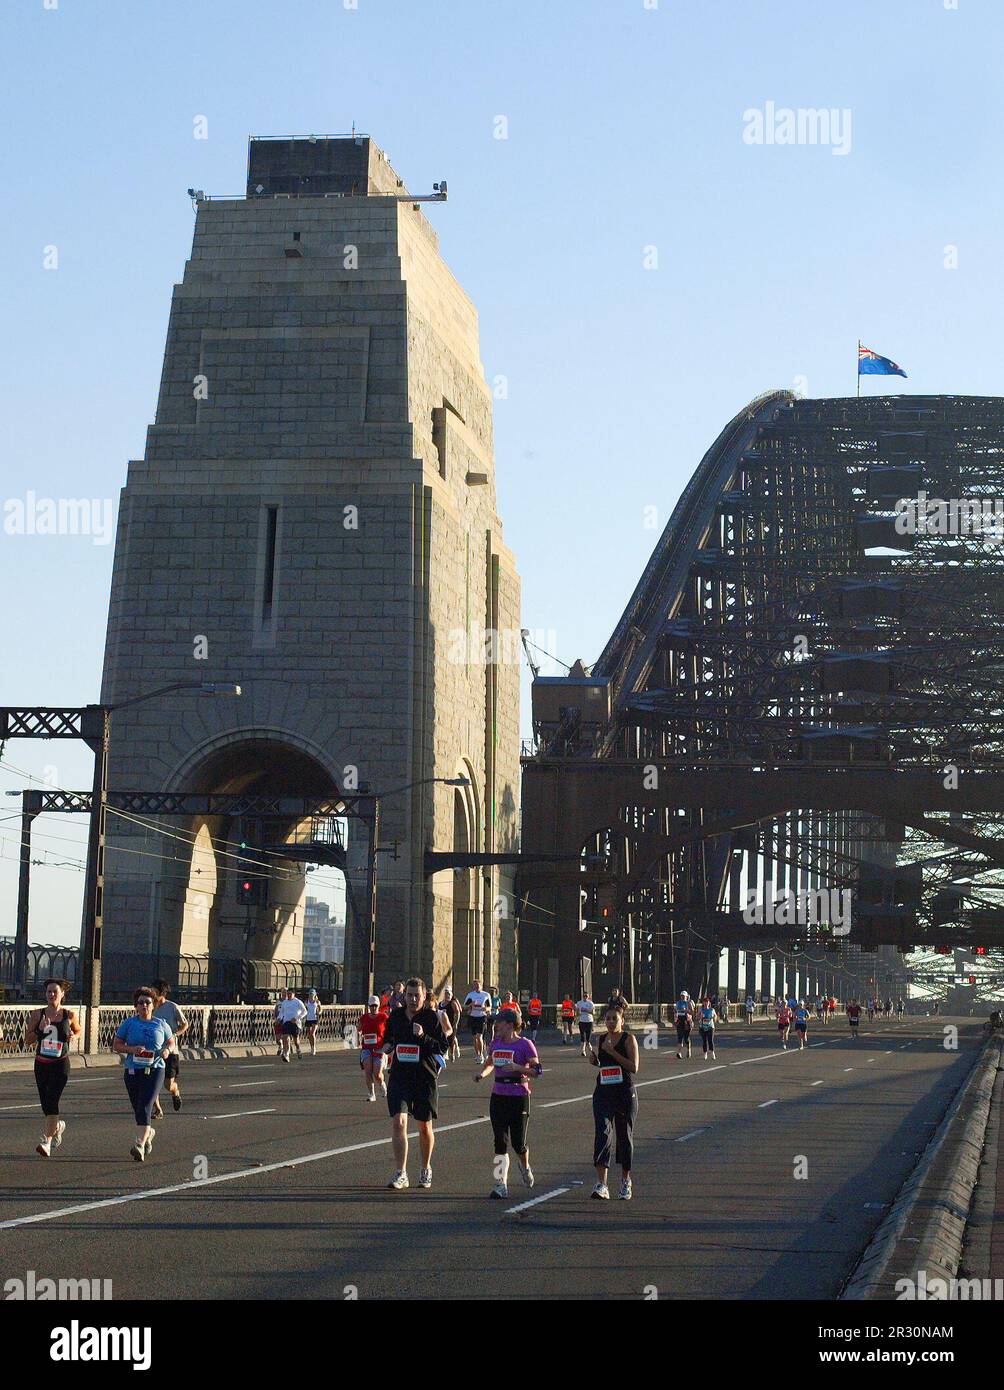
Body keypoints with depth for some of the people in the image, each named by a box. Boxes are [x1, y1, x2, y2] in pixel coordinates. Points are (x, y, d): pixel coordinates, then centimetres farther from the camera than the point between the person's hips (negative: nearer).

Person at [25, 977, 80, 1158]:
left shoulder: (69, 1015, -1)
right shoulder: (37, 1014, 0)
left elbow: (78, 1031, 17)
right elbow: (27, 1041, 1)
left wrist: (73, 1036, -5)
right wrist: (39, 1029, -16)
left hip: (61, 1064, -3)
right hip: (41, 1064, 3)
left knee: (51, 1100, -17)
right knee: (45, 1103, 11)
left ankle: (46, 1142, -18)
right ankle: (58, 1126, 42)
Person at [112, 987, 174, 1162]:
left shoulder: (161, 1024, 6)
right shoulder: (129, 1024, 4)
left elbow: (170, 1042, 18)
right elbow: (116, 1045, 4)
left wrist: (167, 1050, -4)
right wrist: (132, 1049, -14)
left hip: (155, 1071, -2)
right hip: (133, 1071, 2)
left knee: (145, 1107, -17)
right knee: (138, 1109, 11)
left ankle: (140, 1145, -24)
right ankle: (149, 1132, 41)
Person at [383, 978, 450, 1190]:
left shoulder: (432, 1017, -5)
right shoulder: (395, 1016, 6)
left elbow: (443, 1047, -8)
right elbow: (388, 1037, 24)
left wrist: (423, 1037, -22)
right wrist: (388, 1046, 2)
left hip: (425, 1078, -2)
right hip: (399, 1076, 2)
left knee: (424, 1126, 11)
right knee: (398, 1122, -13)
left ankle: (426, 1169, 32)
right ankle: (401, 1174, -12)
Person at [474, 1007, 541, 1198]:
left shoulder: (524, 1044, -8)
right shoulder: (496, 1044, 10)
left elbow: (537, 1070, -11)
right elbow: (490, 1063, 26)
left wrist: (517, 1067, -24)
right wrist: (481, 1073, 6)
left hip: (519, 1097, -5)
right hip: (498, 1097, 5)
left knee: (518, 1142, 1)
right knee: (500, 1141, 0)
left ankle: (525, 1167, 34)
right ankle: (501, 1184, 0)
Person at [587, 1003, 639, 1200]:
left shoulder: (629, 1039, -5)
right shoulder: (600, 1039, 8)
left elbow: (634, 1067, -14)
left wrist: (613, 1052, -20)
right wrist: (593, 1059, 1)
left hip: (625, 1093, -2)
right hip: (603, 1093, 2)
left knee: (625, 1137, 9)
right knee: (602, 1134, -15)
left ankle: (626, 1180, 30)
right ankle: (601, 1184, -22)